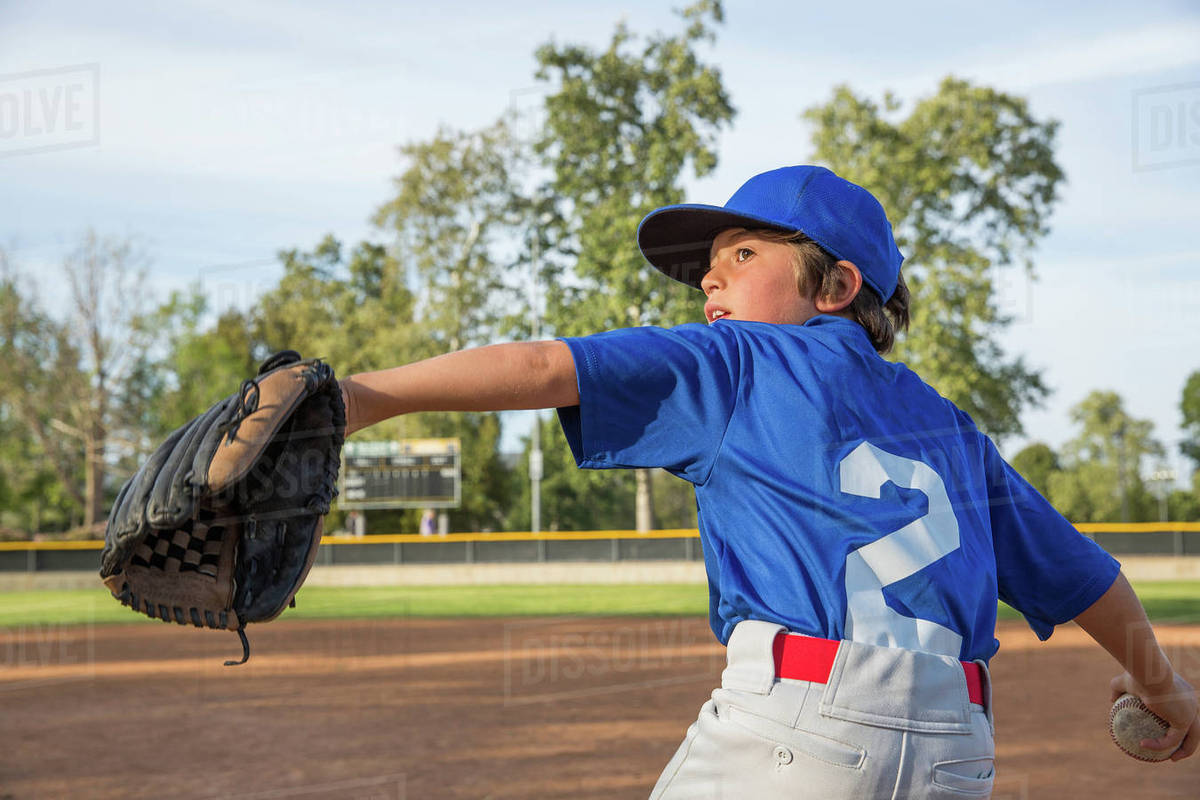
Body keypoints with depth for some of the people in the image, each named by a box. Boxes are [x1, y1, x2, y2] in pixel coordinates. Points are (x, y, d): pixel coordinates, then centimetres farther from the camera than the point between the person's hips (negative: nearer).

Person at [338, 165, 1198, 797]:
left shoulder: (738, 364, 10)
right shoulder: (947, 423, 25)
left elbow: (549, 366, -4)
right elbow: (1073, 566, 32)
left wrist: (368, 395, -10)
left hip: (803, 717, -6)